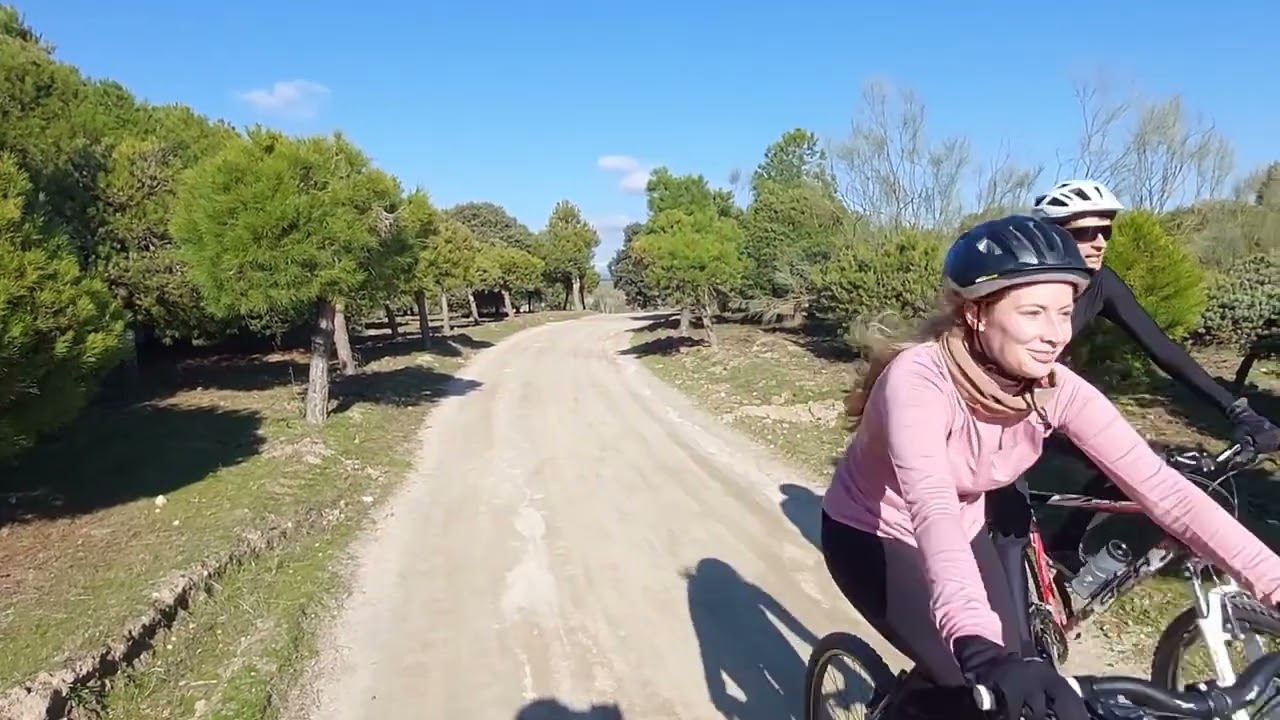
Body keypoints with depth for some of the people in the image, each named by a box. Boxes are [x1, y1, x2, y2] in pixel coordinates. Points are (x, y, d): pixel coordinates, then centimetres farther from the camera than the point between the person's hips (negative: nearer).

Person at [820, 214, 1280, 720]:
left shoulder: (1056, 390, -17)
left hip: (962, 534, 6)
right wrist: (980, 651, -59)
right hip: (872, 535, -5)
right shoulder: (918, 379, -34)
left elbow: (1162, 487, -20)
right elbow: (931, 510, -47)